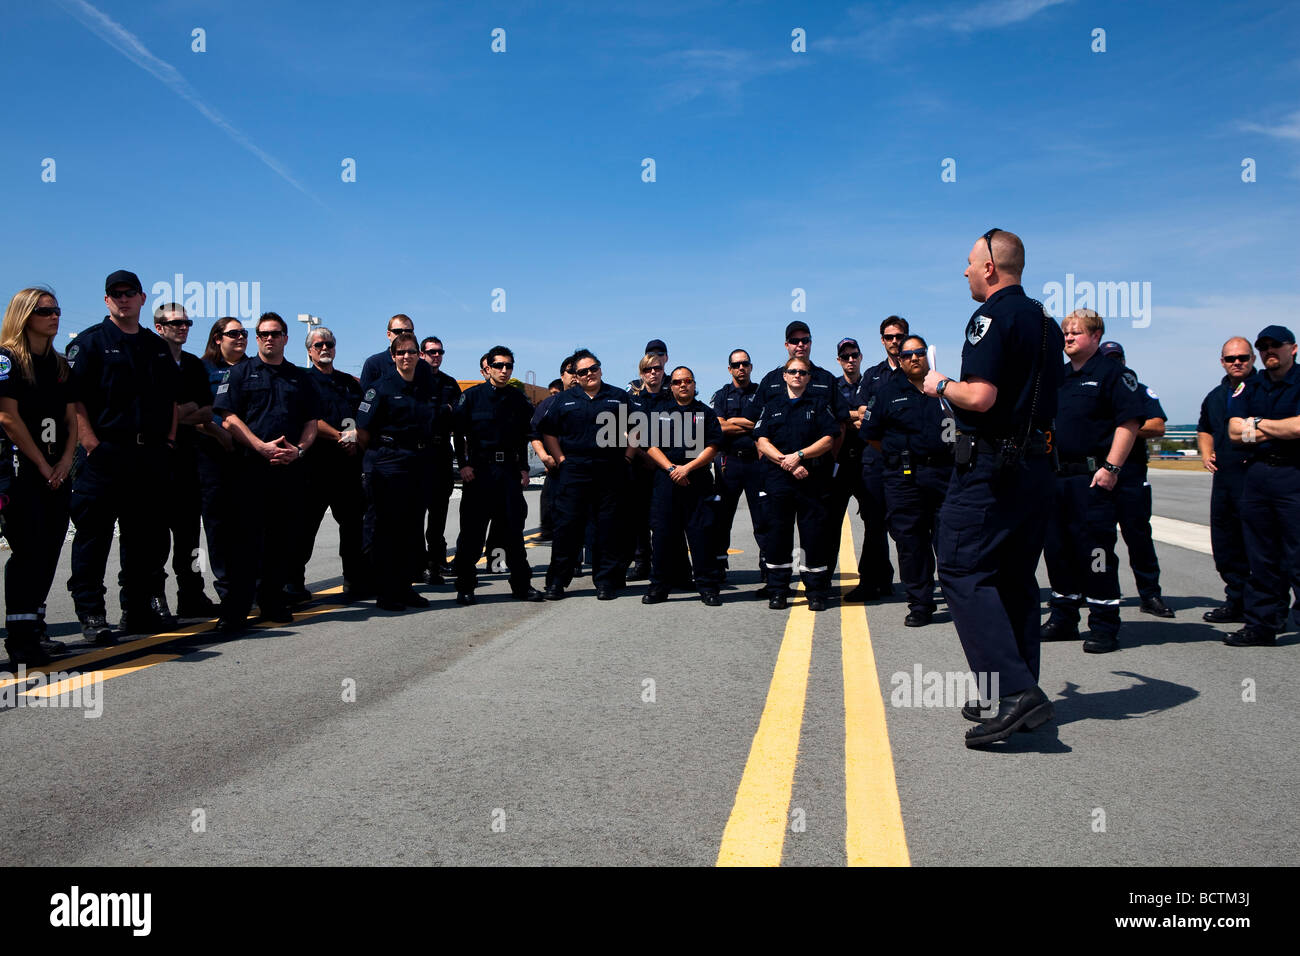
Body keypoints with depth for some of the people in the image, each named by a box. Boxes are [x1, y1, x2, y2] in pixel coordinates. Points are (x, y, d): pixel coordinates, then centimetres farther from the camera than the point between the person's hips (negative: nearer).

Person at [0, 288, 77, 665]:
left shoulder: (60, 365, 16)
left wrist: (65, 462, -1)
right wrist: (42, 465, -10)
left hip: (56, 474, 6)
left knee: (48, 553, 6)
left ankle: (33, 630, 15)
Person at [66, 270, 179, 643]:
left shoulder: (158, 347, 18)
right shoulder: (89, 342, 0)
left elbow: (172, 399, 22)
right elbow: (74, 399, -8)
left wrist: (169, 441, 9)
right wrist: (92, 446, -16)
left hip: (151, 455, 6)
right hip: (105, 455, -5)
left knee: (147, 535, 11)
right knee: (93, 535, -3)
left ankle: (139, 610, 21)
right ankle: (91, 615, 3)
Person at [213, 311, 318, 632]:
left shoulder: (300, 377, 18)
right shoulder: (240, 373, 8)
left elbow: (311, 422, 15)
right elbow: (229, 418, -2)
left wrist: (299, 449, -5)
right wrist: (262, 447, -14)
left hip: (290, 469, 3)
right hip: (251, 467, -3)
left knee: (284, 538, 6)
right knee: (245, 539, -6)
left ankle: (273, 601, 18)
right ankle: (234, 611, -3)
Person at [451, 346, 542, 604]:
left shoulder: (518, 398, 10)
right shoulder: (472, 396, 0)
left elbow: (524, 436, 17)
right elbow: (457, 432, 1)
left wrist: (524, 468, 10)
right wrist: (463, 465, -6)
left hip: (509, 469, 3)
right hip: (478, 469, -3)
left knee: (513, 528, 5)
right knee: (472, 530, -1)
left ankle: (522, 585, 13)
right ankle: (465, 587, 8)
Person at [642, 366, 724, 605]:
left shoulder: (706, 413, 10)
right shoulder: (660, 411, 14)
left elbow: (712, 447, 1)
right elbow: (651, 446, 5)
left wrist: (687, 467, -10)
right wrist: (672, 468, -8)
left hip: (698, 480, -1)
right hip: (666, 480, 1)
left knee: (701, 533, -4)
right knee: (663, 533, 1)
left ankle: (708, 587, 2)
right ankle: (659, 586, 10)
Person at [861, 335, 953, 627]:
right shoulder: (889, 392, 9)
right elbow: (871, 435, 13)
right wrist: (899, 454, 9)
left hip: (944, 472, 0)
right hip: (904, 479, 0)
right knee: (910, 542, 1)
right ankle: (920, 605, 10)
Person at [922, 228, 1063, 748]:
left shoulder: (993, 315, -12)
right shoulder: (1045, 321, 17)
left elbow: (981, 396, -23)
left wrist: (941, 386, -4)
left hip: (988, 466, -9)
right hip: (1035, 465, 9)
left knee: (963, 572, -8)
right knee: (1015, 580, 13)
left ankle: (1014, 691, -17)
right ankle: (1020, 696, 18)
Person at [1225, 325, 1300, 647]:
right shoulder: (1249, 387, 14)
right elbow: (1235, 431, 4)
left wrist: (1258, 423, -2)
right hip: (1256, 474, 5)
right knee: (1260, 557, 8)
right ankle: (1261, 625, 14)